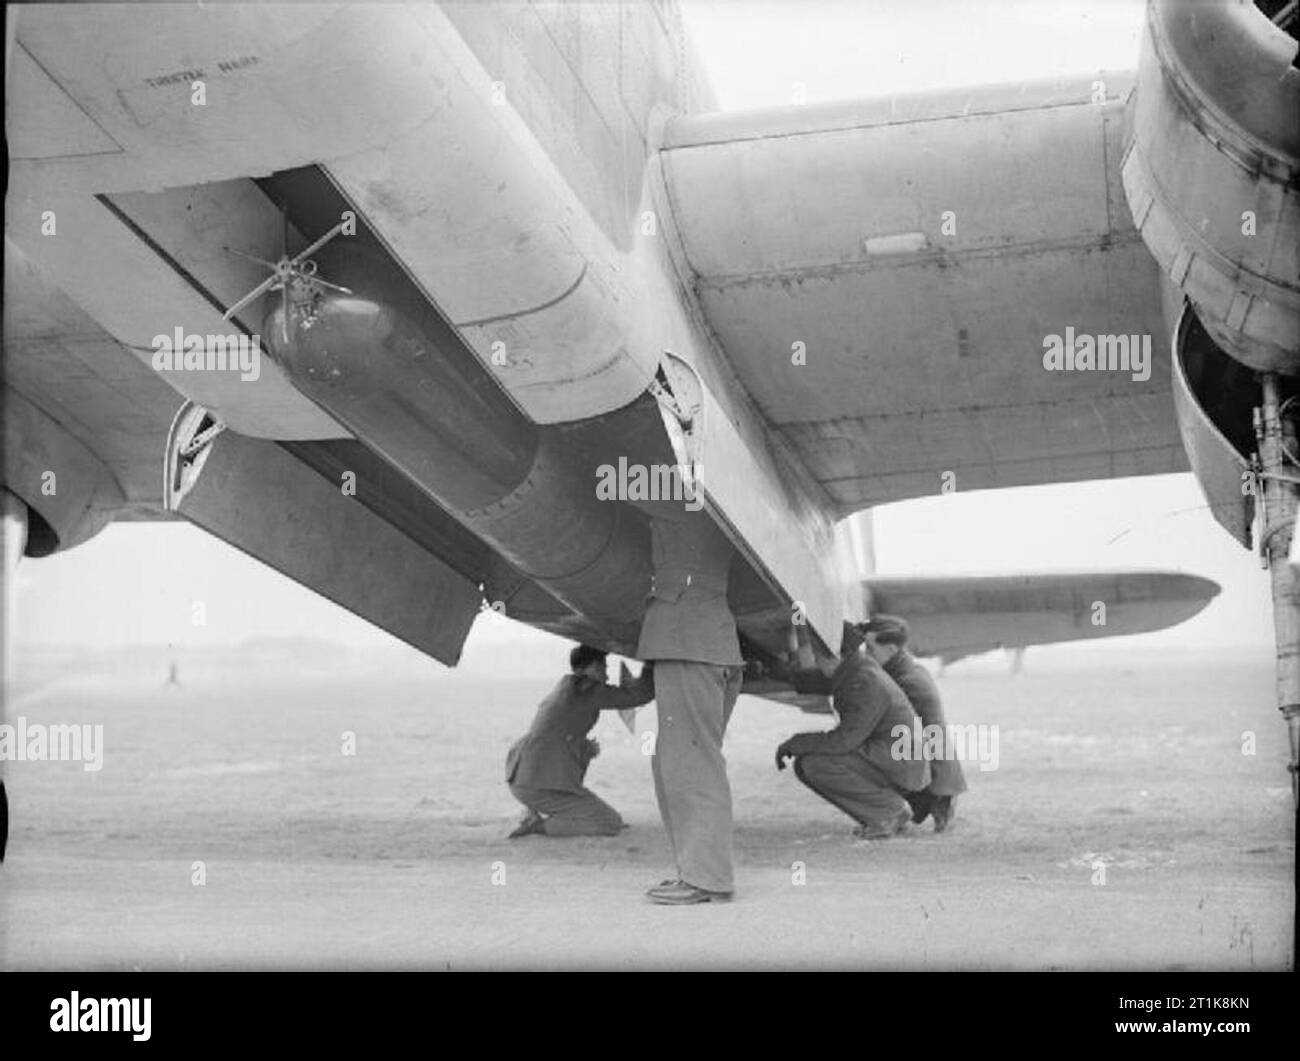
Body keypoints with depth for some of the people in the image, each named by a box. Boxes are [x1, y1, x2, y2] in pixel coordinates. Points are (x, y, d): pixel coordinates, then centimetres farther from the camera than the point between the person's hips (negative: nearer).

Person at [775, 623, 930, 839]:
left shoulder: (867, 685, -24)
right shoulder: (850, 669, 4)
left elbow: (844, 740, -27)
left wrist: (795, 743, -16)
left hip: (900, 766, -10)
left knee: (816, 765, -21)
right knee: (804, 764, 4)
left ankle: (891, 809, -8)